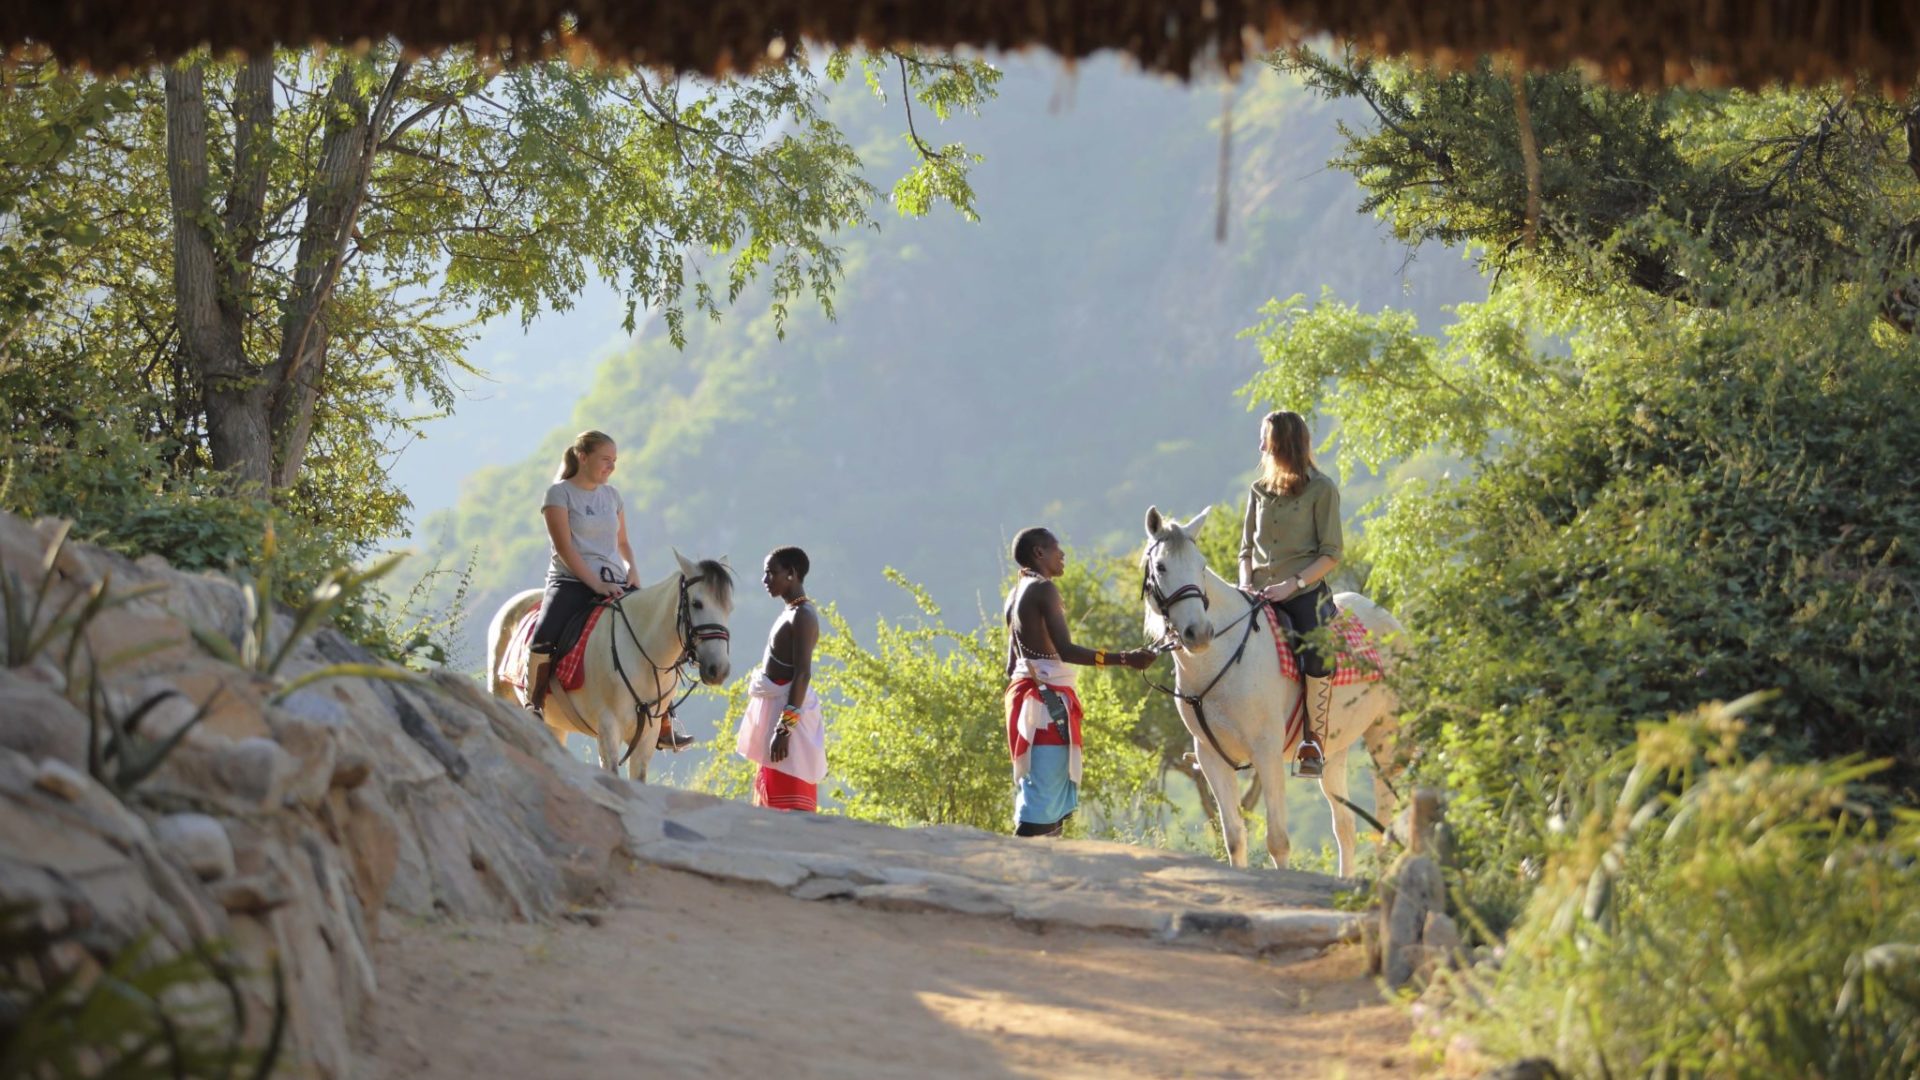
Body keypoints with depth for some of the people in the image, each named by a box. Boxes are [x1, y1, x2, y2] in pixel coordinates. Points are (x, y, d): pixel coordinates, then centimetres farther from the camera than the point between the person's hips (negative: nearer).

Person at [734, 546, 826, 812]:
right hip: (775, 711, 10)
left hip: (788, 711, -10)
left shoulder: (802, 616, -13)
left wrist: (784, 729, -26)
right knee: (770, 803, 13)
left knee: (789, 807, -13)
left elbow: (803, 674, -21)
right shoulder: (790, 614, 17)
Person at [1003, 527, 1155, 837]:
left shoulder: (1015, 594, 16)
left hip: (1023, 690, 10)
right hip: (1049, 700, -10)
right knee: (1045, 798, -11)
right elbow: (1066, 650, -22)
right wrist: (1125, 658, -26)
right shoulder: (1043, 589, -11)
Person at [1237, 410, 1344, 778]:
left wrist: (1292, 584, -15)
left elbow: (1330, 555, -4)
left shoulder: (1321, 489, 0)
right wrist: (1246, 583, 0)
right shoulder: (1259, 490, 16)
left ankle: (1314, 740, -21)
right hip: (1261, 594, 5)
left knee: (1316, 652, -32)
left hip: (1305, 592, -5)